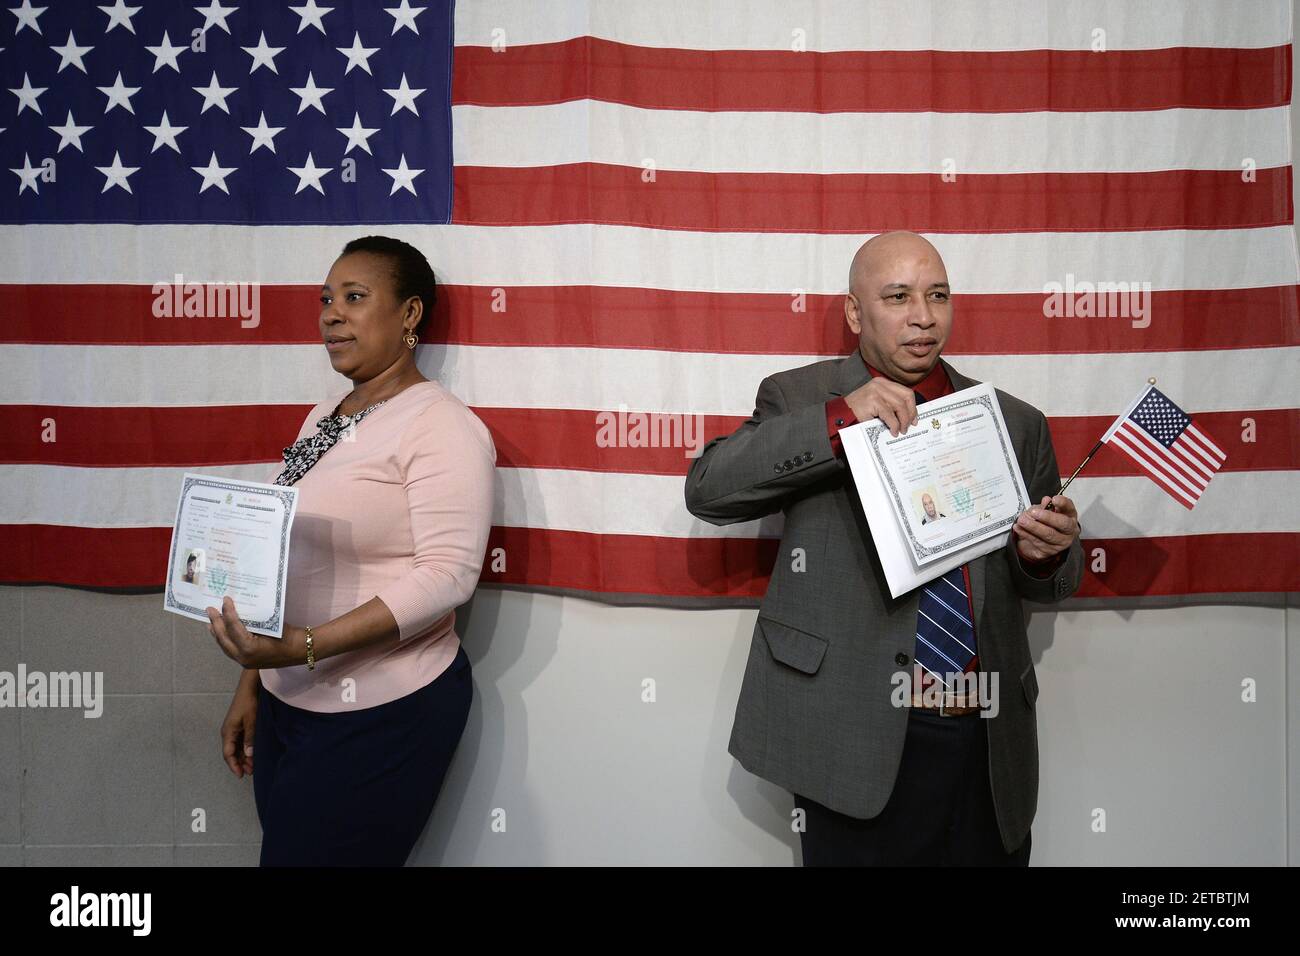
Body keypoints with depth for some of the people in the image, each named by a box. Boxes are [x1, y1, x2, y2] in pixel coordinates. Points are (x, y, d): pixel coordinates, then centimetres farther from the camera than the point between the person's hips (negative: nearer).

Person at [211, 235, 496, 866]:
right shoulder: (323, 417, 11)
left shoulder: (442, 425, -13)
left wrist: (305, 645, -29)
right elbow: (291, 560, 15)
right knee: (283, 844, 16)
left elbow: (447, 572, -23)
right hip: (286, 704, 7)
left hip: (382, 718, -7)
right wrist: (251, 681, 14)